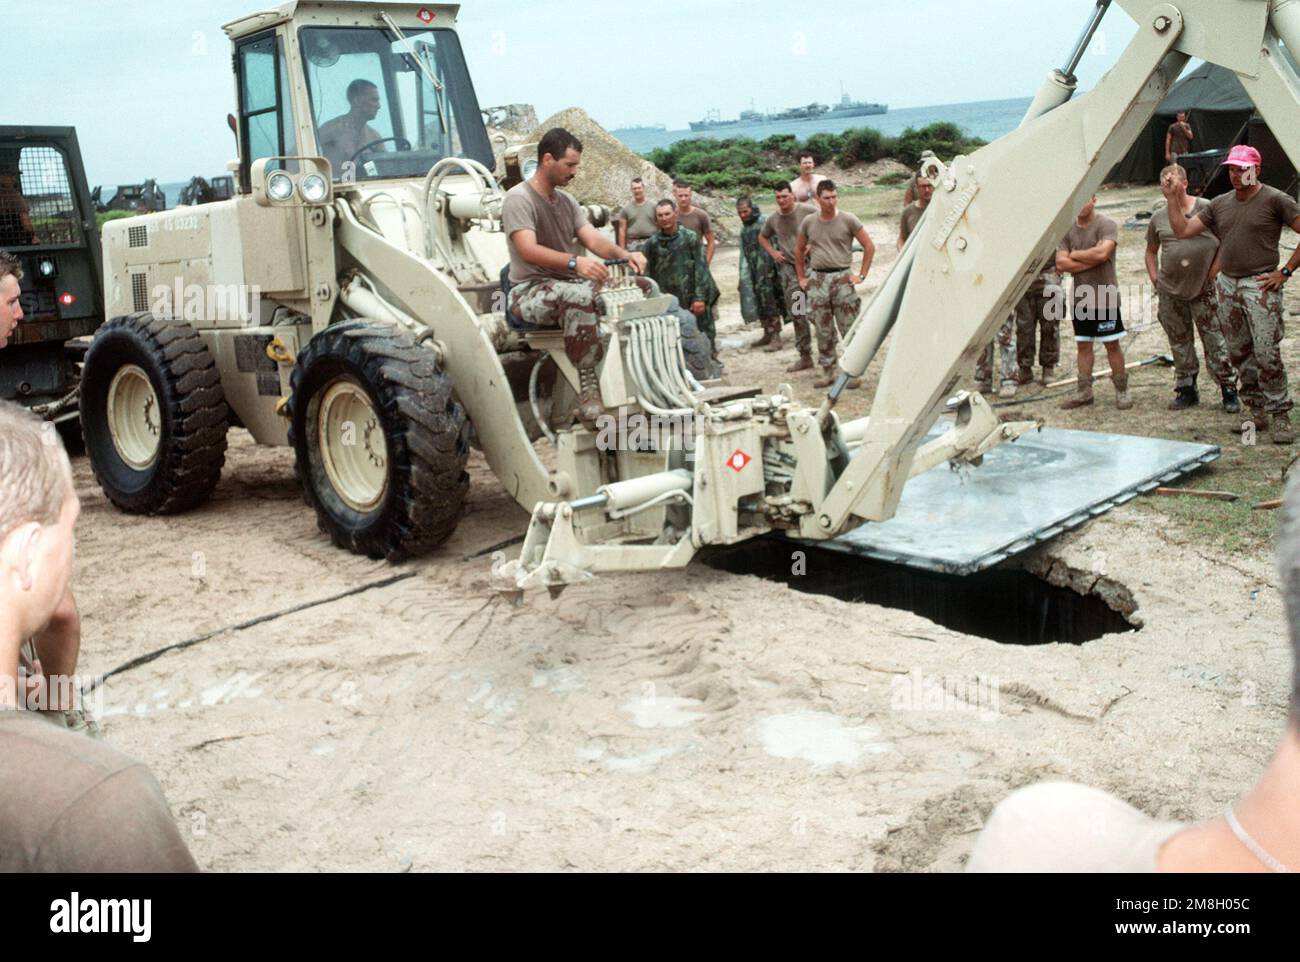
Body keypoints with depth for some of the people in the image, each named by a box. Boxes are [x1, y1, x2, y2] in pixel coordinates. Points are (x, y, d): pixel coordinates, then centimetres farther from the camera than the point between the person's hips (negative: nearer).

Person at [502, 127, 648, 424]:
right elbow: (528, 251, -23)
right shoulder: (519, 198, -9)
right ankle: (588, 386, -36)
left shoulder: (566, 201, 17)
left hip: (568, 284, 8)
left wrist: (624, 254, -15)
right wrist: (575, 262, -38)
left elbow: (594, 239, 7)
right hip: (530, 291, -8)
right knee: (578, 295, -42)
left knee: (645, 287, -9)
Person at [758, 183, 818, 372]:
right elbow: (762, 237, 26)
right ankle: (805, 357, 18)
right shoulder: (773, 219, 7)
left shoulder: (808, 211, -8)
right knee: (796, 314, 8)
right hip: (789, 268, 5)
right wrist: (773, 252, 9)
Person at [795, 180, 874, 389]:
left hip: (842, 276, -3)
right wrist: (801, 277, 15)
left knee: (850, 328, -4)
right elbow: (799, 250, 19)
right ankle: (827, 372, 16)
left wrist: (861, 275, -3)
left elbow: (869, 246, 1)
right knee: (823, 330, 7)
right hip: (817, 279, 3)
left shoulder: (848, 220, -3)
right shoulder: (809, 222, 6)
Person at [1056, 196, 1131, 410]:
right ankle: (1084, 391, 15)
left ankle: (1122, 390, 9)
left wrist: (1075, 254, -8)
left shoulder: (1106, 225, -7)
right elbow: (1061, 264, -2)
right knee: (1083, 345, 9)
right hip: (1079, 298, 5)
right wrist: (1091, 260, -12)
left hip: (1105, 298, -5)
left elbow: (1102, 253, -24)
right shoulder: (1067, 230, 7)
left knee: (1112, 345, 1)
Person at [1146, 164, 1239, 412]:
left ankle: (1229, 390, 3)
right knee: (1179, 343, 10)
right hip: (1170, 293, 4)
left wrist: (1213, 271, -5)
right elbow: (1151, 251, 20)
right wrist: (1155, 280, 9)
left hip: (1203, 289, -3)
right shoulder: (1158, 218, 7)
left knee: (1215, 341, -4)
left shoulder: (1207, 209, -3)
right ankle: (1186, 390, 21)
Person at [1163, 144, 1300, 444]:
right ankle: (1257, 413, 18)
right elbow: (1182, 230, 11)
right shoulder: (1220, 204, 12)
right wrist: (1172, 198, 2)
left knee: (1267, 354, -11)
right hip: (1227, 285, 6)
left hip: (1260, 286, -6)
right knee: (1239, 353, 9)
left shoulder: (1275, 200, -5)